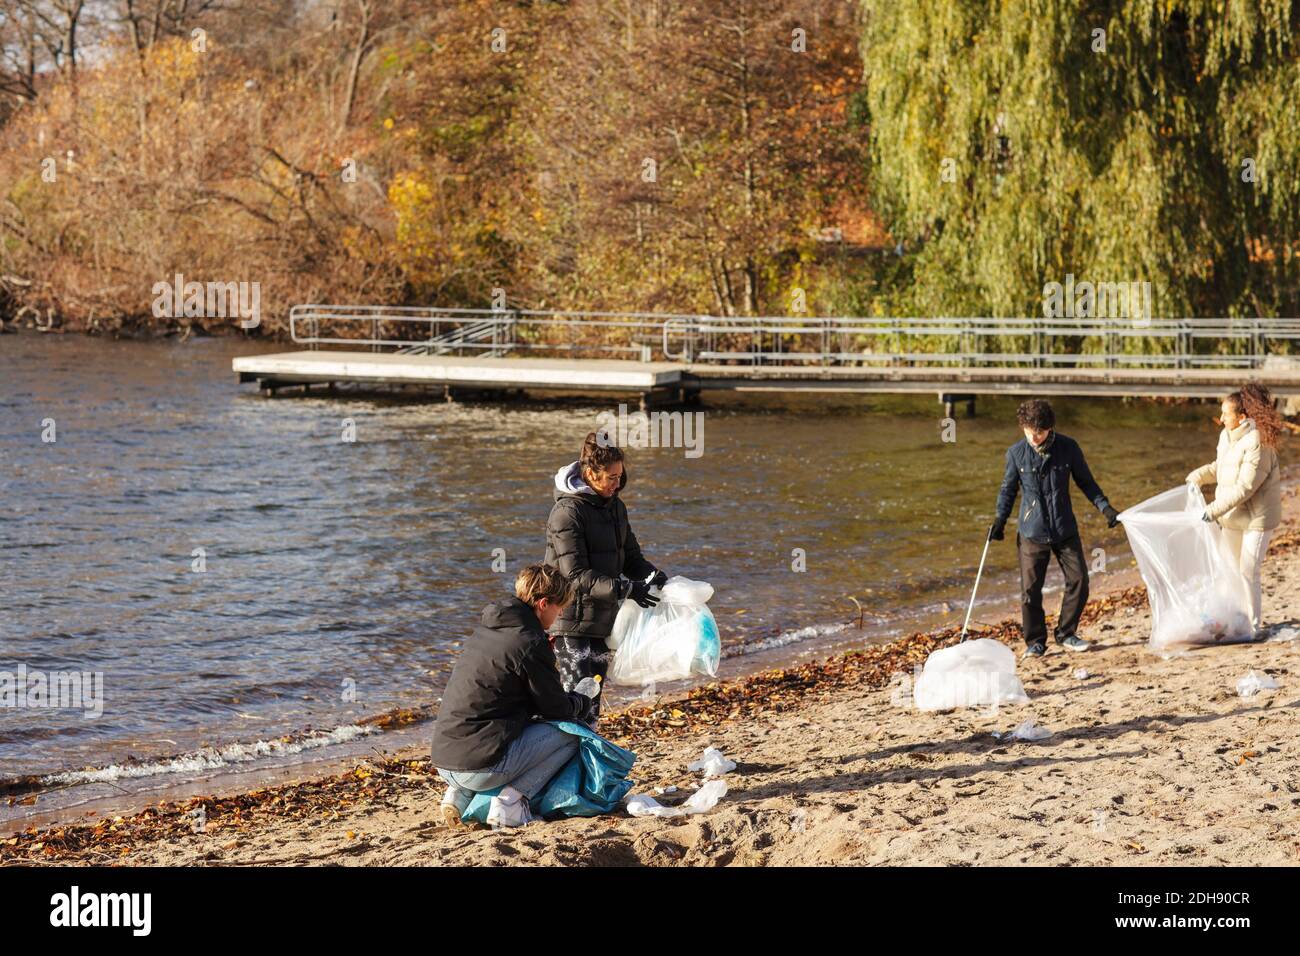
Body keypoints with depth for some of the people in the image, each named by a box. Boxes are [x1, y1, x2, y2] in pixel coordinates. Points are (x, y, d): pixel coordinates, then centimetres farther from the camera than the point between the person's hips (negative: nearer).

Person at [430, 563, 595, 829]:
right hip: (481, 765, -8)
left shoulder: (485, 629, 14)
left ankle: (461, 794, 13)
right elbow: (557, 708, -1)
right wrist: (584, 703, 20)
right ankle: (510, 802, -7)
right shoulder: (531, 645, -11)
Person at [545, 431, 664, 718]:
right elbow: (577, 576, -22)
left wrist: (654, 576, -8)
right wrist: (625, 589, -31)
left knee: (592, 704, 13)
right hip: (574, 623, -8)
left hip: (604, 619, 8)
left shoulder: (615, 507, 10)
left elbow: (630, 558, 14)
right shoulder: (567, 513, -17)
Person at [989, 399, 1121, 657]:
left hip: (1065, 529, 1)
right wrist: (1000, 520, -2)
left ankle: (1066, 634, 19)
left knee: (1078, 580, 1)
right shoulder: (1016, 453, -6)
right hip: (1031, 532, -1)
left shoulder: (1068, 448, -5)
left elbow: (1085, 481, 7)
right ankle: (1035, 641, 13)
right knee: (1030, 589, -2)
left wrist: (1104, 507, -1)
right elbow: (1008, 488, 7)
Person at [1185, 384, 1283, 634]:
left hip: (1256, 517, -8)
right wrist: (1199, 476, 3)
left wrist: (1214, 510, -29)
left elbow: (1244, 487, -28)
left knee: (1248, 572, -5)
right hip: (1233, 517, 9)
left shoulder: (1258, 445, -26)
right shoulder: (1227, 436, 1)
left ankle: (1252, 626, 7)